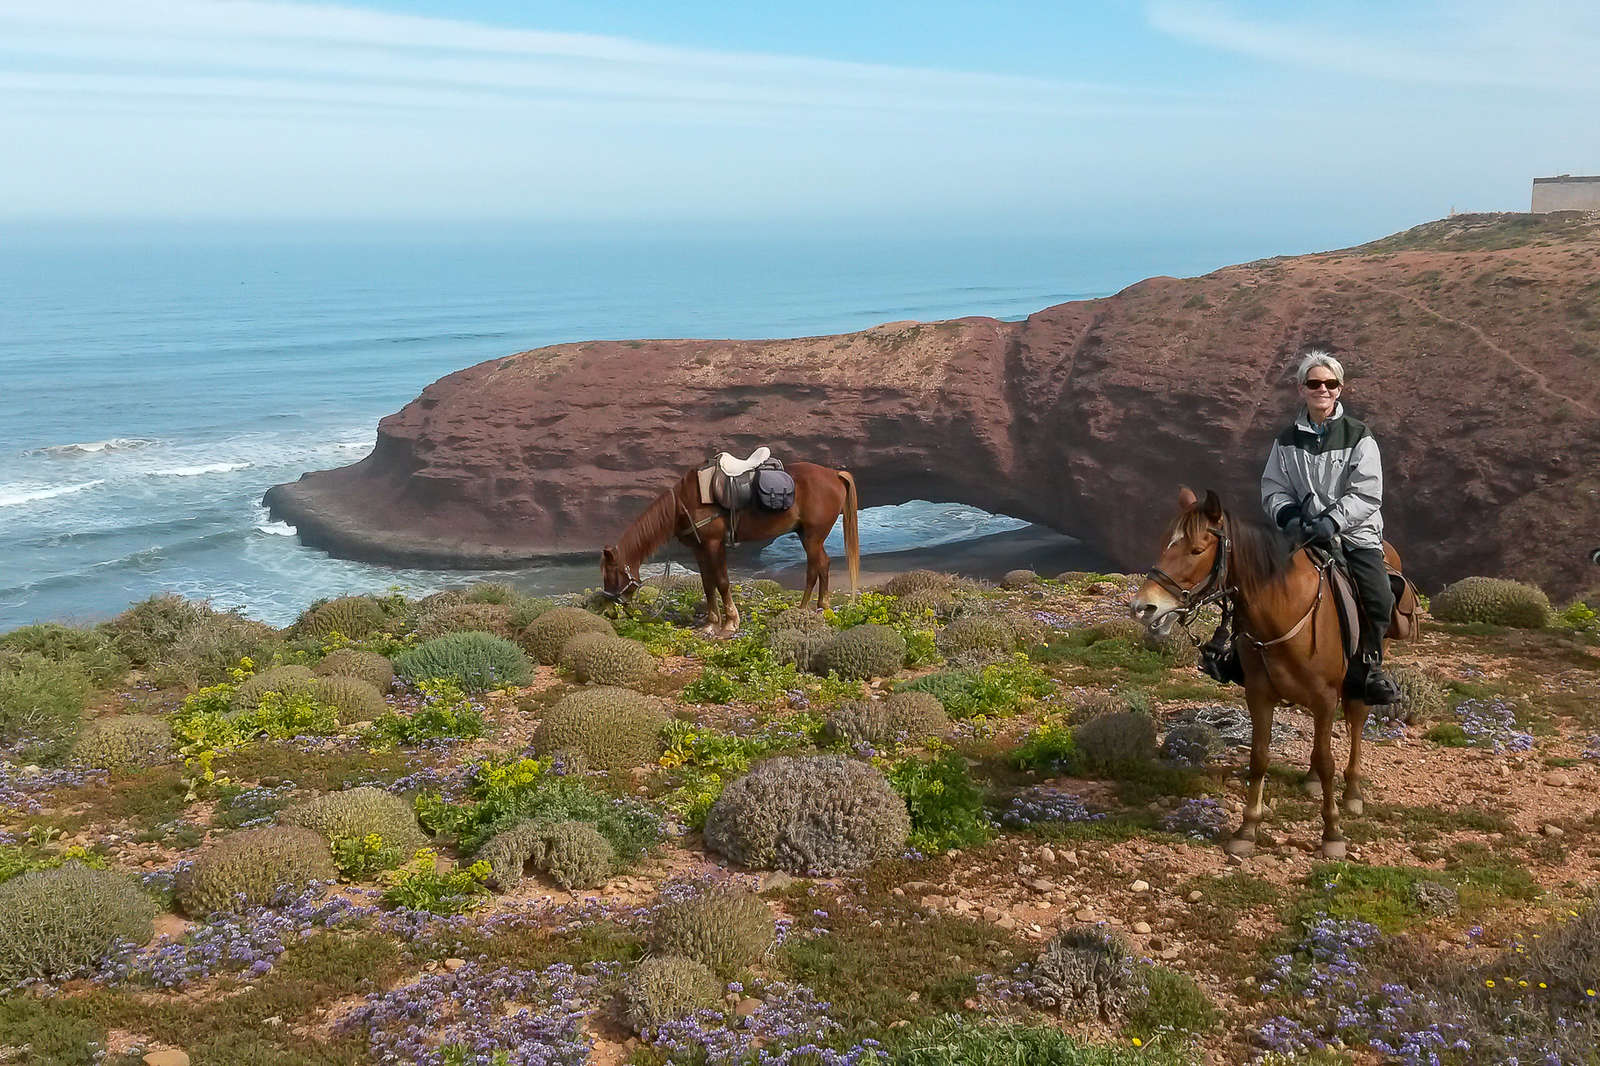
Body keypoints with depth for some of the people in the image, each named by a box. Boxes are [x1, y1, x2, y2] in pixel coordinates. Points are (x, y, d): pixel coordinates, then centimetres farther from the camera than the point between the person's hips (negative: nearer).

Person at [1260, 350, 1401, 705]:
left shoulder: (1359, 437, 2)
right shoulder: (1287, 441, 10)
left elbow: (1367, 493, -6)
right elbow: (1273, 489, 9)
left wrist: (1332, 521, -20)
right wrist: (1289, 516, -12)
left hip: (1355, 532, -2)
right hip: (1303, 534, 2)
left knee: (1379, 598, -18)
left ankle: (1368, 666, 4)